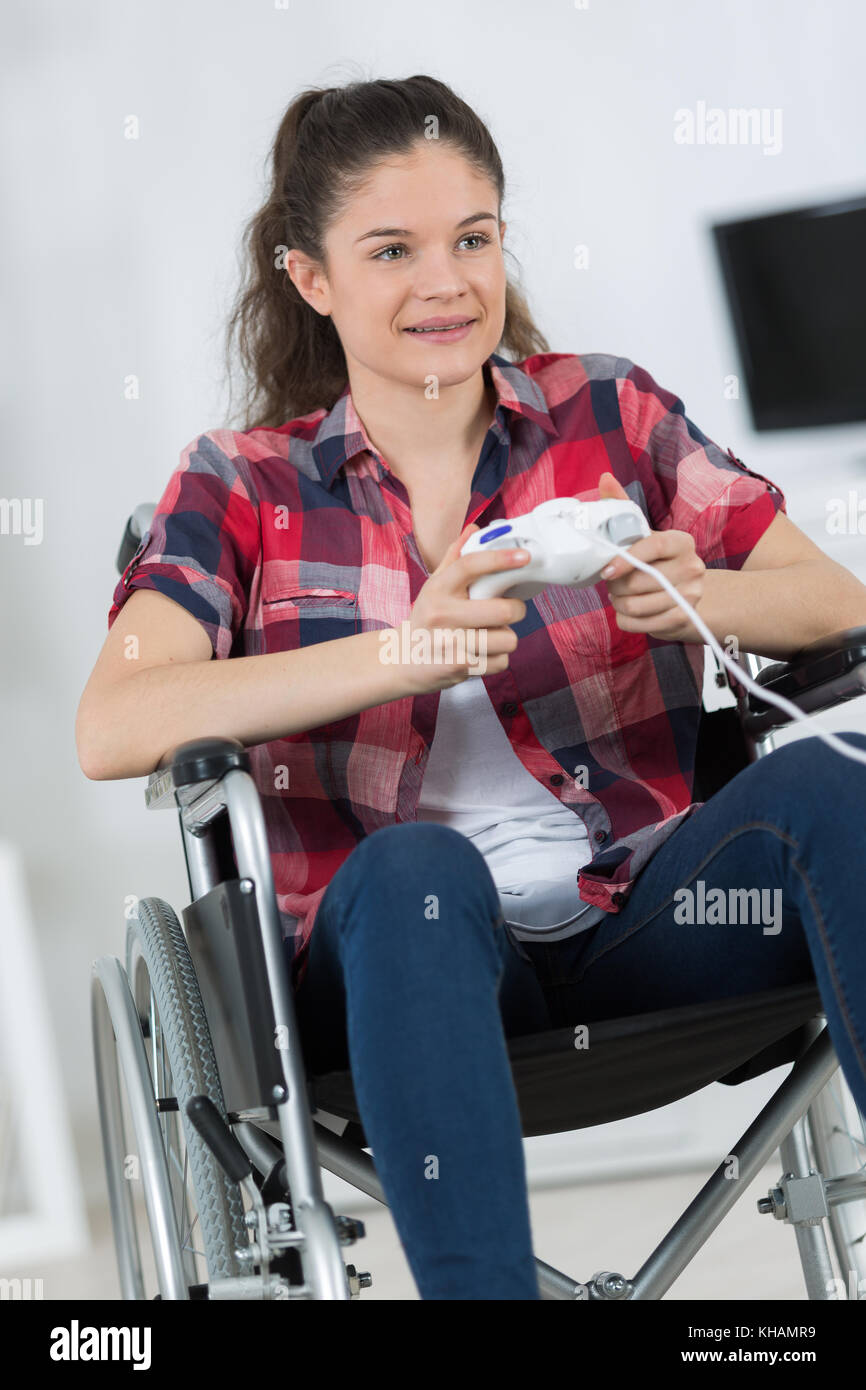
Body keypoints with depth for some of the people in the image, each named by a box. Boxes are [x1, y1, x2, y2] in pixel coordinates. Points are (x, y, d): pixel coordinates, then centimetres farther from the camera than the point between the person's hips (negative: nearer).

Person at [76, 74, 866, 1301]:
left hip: (631, 920, 2)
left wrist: (700, 600, -18)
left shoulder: (610, 412, 10)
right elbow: (109, 731, -12)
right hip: (401, 948, -2)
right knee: (411, 866, -35)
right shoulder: (245, 487, 5)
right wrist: (404, 654, -26)